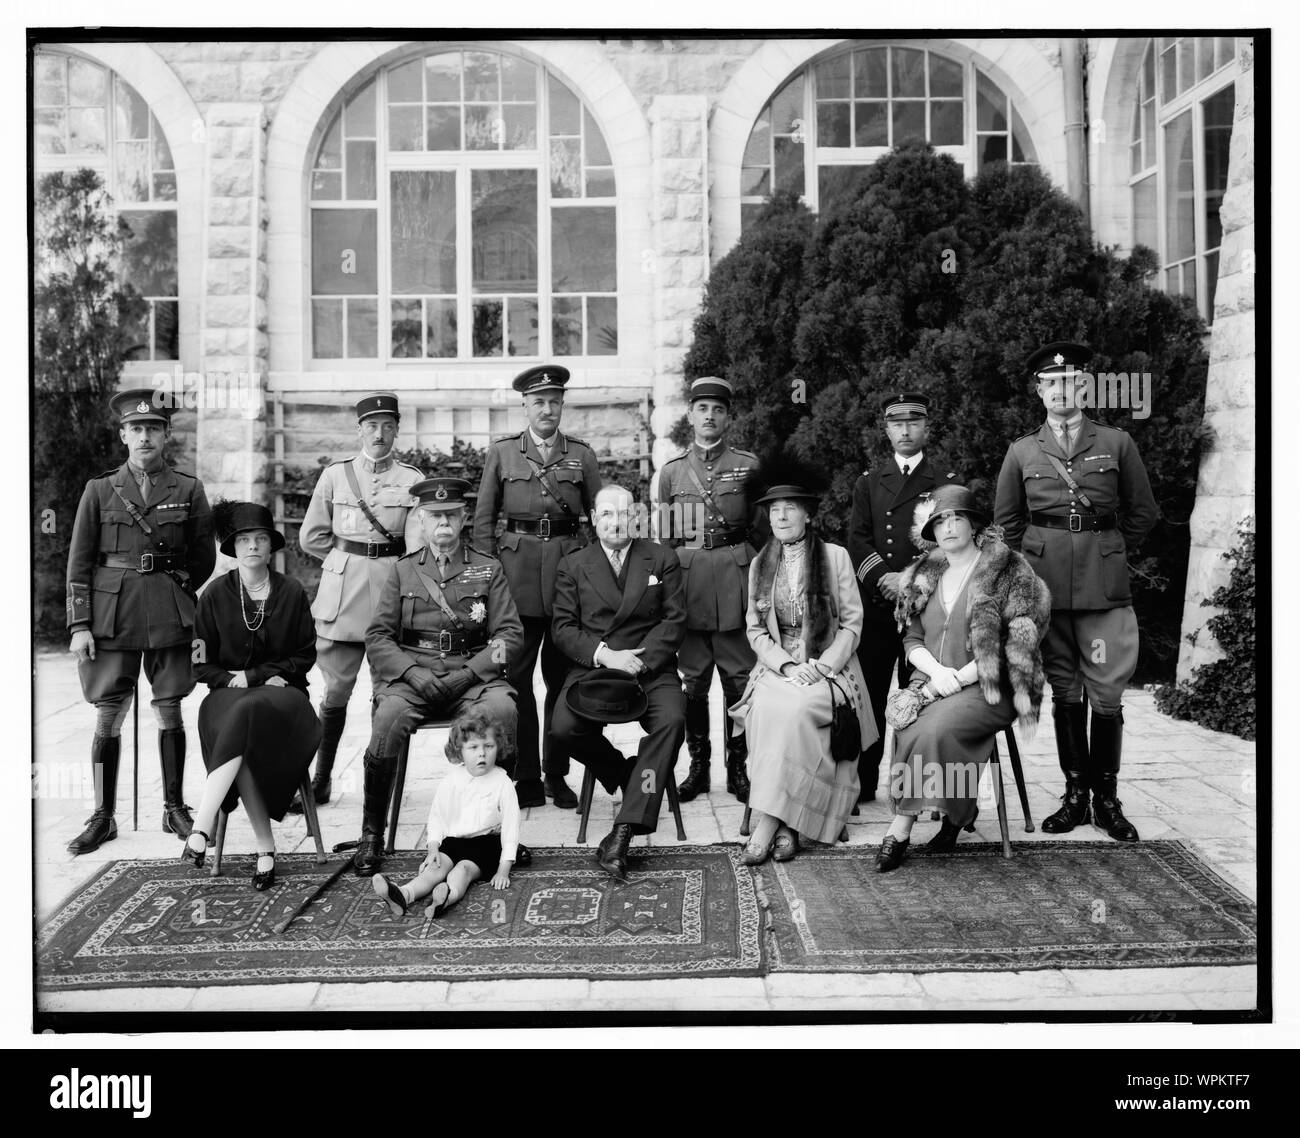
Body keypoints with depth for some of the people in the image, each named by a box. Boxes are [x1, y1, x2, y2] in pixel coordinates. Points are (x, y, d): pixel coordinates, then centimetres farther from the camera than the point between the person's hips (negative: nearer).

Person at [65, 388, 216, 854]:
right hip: (111, 614, 0)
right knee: (108, 714, 1)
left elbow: (204, 557, 12)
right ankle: (103, 816, 11)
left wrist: (174, 589, 4)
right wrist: (79, 625, -3)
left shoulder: (188, 489, 4)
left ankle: (175, 809, 16)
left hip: (169, 614, 0)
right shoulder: (100, 489, 4)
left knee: (169, 710, 5)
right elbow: (79, 561, 2)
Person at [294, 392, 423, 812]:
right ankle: (320, 780, 9)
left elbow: (418, 544, -1)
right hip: (342, 594, 0)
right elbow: (311, 537, 10)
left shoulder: (412, 479, 5)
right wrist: (348, 561, 9)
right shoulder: (335, 475, 8)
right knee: (336, 690, -1)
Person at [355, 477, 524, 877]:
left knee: (501, 710, -33)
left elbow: (510, 634, 5)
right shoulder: (403, 570, 14)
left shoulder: (488, 569, 12)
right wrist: (415, 674, -11)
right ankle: (372, 836, -16)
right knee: (389, 717, -32)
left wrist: (467, 673, -10)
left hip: (472, 675, 0)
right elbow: (377, 637, 7)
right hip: (411, 674, 1)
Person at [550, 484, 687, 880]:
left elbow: (674, 620, 5)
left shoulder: (662, 559, 12)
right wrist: (605, 655, -14)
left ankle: (623, 832, -30)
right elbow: (564, 629, 4)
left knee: (672, 721, -31)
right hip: (592, 667, 0)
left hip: (650, 665, 0)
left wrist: (638, 660, -11)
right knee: (564, 727, -28)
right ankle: (628, 777, 1)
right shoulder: (572, 566, 12)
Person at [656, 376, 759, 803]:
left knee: (739, 678, 1)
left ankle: (738, 768, 11)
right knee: (693, 681, 4)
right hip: (686, 579, 1)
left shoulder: (749, 465, 7)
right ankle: (698, 767, 14)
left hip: (736, 580, -1)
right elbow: (662, 536, 14)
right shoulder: (671, 471, 12)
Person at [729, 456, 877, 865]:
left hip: (829, 667, -2)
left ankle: (767, 825, -30)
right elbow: (755, 629, 9)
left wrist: (820, 667, -13)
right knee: (767, 707, -30)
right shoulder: (759, 565, 13)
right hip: (777, 665, 3)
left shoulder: (835, 556, 3)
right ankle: (784, 826, -28)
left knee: (795, 708, -32)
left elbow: (852, 623, 0)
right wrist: (786, 665, -9)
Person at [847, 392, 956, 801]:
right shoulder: (869, 481, 15)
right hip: (874, 605, 2)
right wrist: (882, 576, -10)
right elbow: (857, 538, 6)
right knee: (868, 696, 1)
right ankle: (862, 783, 7)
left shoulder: (946, 482, 9)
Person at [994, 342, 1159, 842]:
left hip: (1104, 586, -1)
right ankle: (1074, 795, 17)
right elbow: (1006, 521, 17)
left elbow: (1142, 513, 13)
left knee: (1107, 695, -1)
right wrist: (1035, 560, 11)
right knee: (1064, 692, 7)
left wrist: (1109, 551, 12)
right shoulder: (1022, 451, 7)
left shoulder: (1116, 443, 4)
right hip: (1045, 586, 1)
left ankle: (1107, 798, 11)